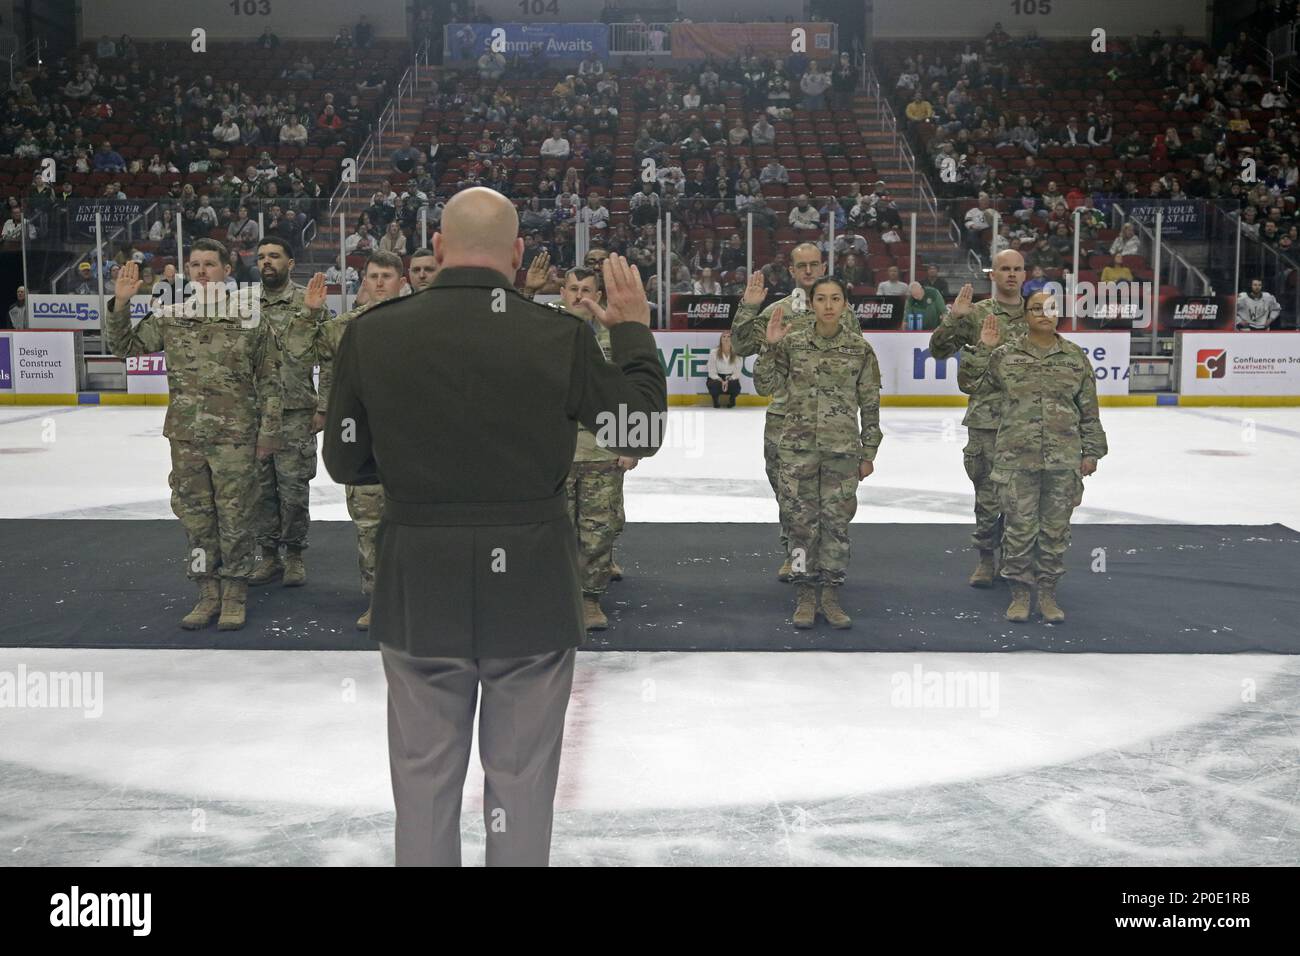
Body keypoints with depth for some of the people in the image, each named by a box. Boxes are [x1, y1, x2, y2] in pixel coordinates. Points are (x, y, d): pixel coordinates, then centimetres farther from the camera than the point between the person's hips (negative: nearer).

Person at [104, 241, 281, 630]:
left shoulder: (251, 317, -3)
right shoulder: (170, 316, 6)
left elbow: (269, 379, 0)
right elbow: (125, 347, 13)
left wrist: (269, 431, -2)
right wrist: (120, 304, -1)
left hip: (235, 437, -3)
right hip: (186, 437, 4)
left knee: (235, 515, 4)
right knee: (194, 514, 10)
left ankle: (234, 594, 18)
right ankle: (207, 593, 22)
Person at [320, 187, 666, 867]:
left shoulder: (370, 334, -8)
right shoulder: (562, 336, -12)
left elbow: (344, 462, 2)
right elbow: (642, 432, -1)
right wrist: (633, 328, 11)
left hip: (418, 590, 1)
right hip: (531, 588, -1)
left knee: (424, 773, 16)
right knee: (521, 776, 14)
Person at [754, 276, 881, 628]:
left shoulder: (860, 347, 0)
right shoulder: (792, 342, 0)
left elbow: (870, 404, 3)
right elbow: (764, 386, 0)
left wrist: (868, 453, 3)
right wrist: (770, 346, -12)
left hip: (842, 448, 0)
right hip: (798, 446, 0)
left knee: (837, 520, 4)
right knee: (802, 519, 4)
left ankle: (830, 597, 16)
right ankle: (805, 596, 15)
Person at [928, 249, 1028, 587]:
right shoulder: (976, 314, 1)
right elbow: (938, 350, -4)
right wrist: (952, 317, -18)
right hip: (986, 419, -3)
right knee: (988, 493, 1)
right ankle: (985, 558, 15)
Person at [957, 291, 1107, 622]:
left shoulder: (1075, 357, 7)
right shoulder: (1005, 354, 3)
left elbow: (1089, 410, 10)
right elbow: (970, 384, 3)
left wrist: (1091, 451, 7)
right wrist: (983, 349, -6)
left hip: (1063, 460, 2)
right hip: (1017, 458, -2)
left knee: (1055, 529, 8)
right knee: (1019, 527, 2)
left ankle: (1047, 594, 21)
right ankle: (1019, 593, 16)